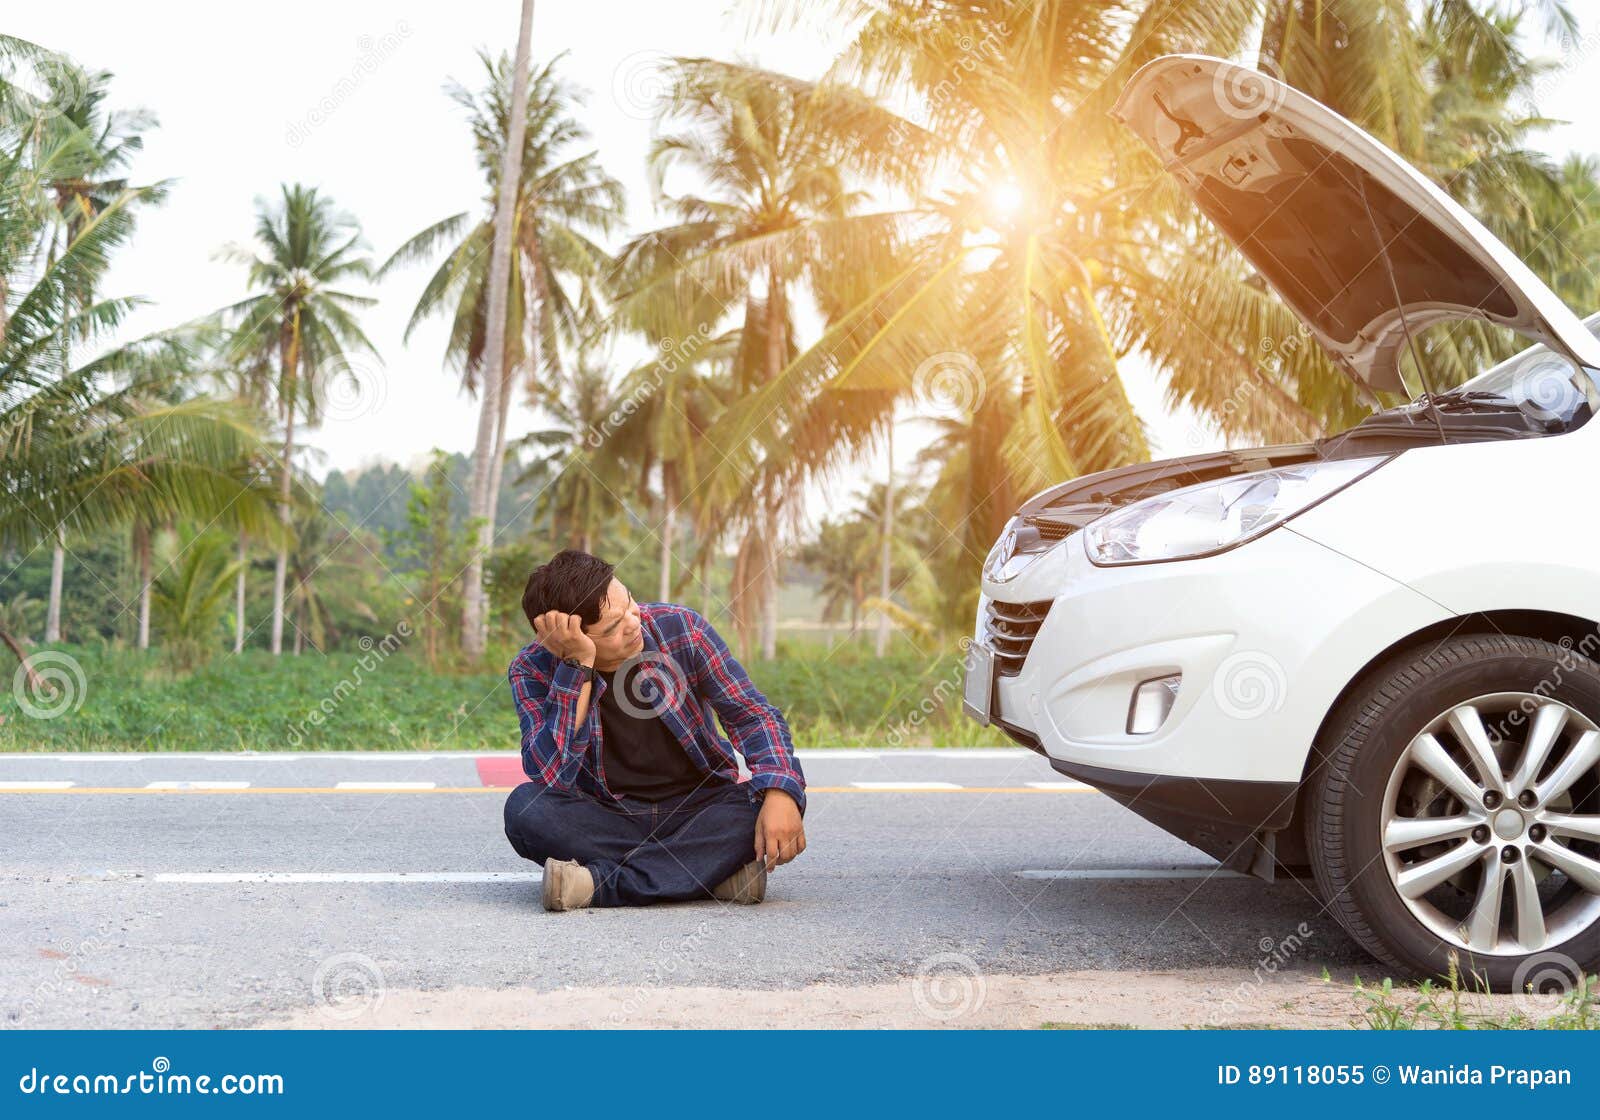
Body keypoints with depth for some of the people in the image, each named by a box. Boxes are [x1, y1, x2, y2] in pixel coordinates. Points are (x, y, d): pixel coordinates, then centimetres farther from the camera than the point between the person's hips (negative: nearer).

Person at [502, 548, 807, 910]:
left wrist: (780, 793, -26)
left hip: (698, 809, 1)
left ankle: (601, 883, -31)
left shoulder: (680, 629, -10)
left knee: (781, 803, -29)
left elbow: (752, 714, -8)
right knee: (525, 807, -30)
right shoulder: (532, 671, -12)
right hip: (606, 819, -1)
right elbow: (550, 777, -26)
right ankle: (713, 871, -28)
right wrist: (578, 667, -30)